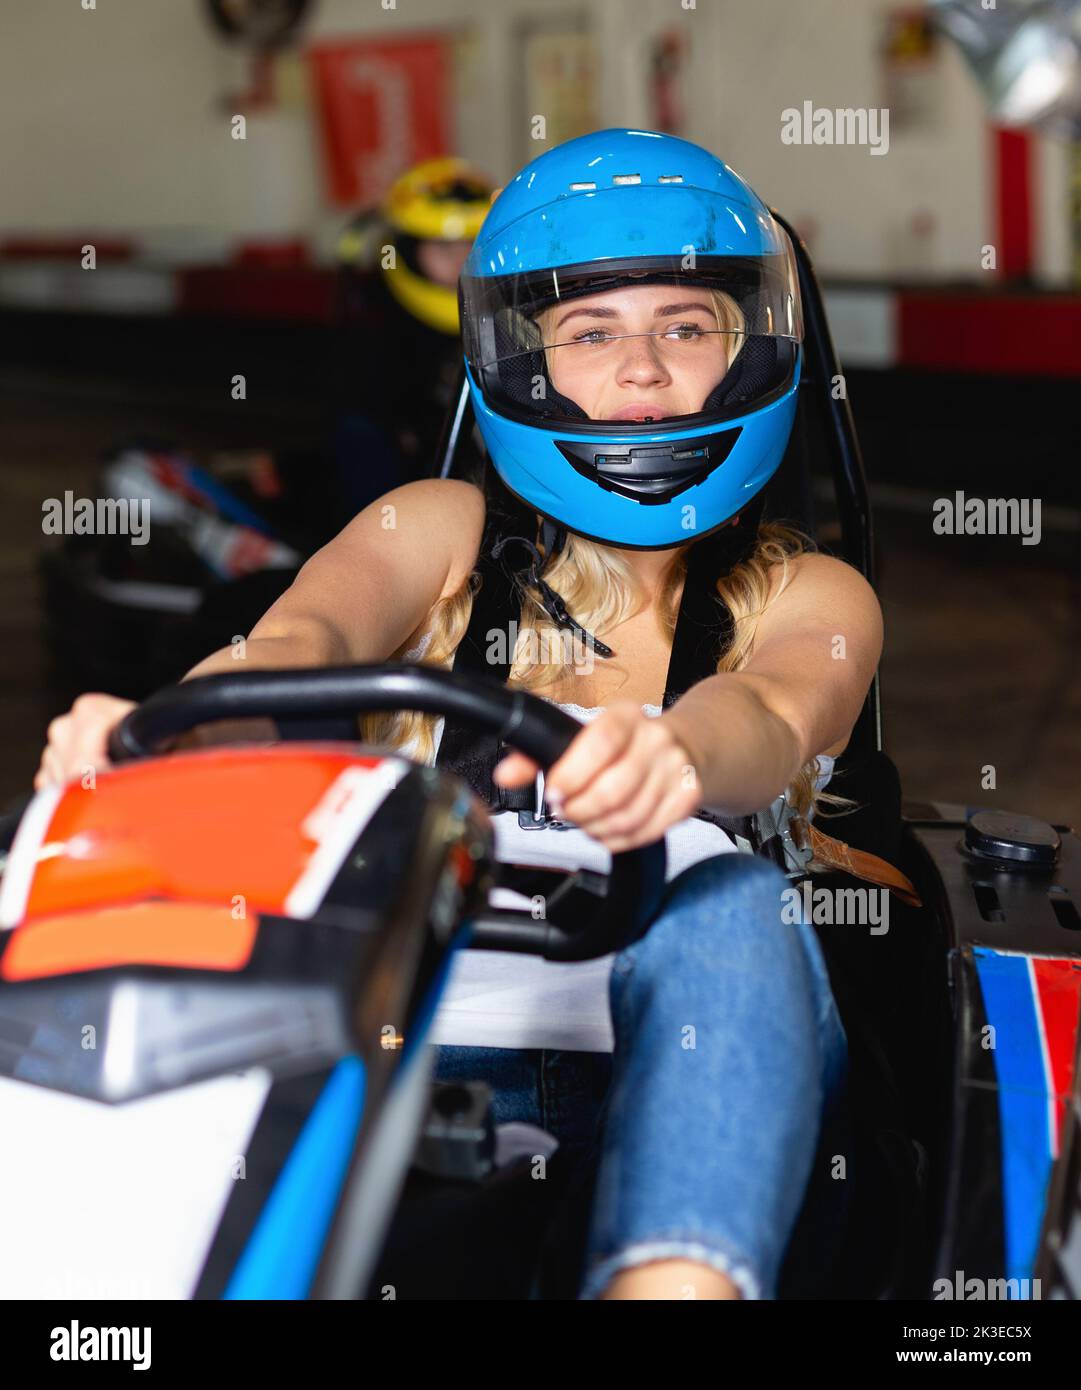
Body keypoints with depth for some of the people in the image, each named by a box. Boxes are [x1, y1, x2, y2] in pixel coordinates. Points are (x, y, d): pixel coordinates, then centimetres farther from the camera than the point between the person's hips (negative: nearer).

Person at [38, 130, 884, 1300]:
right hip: (423, 1041, 1)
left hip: (665, 1041, -1)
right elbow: (300, 636, -1)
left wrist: (669, 756, -35)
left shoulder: (809, 599, 19)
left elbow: (768, 722, -7)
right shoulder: (442, 534, 23)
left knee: (730, 904, -34)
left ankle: (675, 1288, -59)